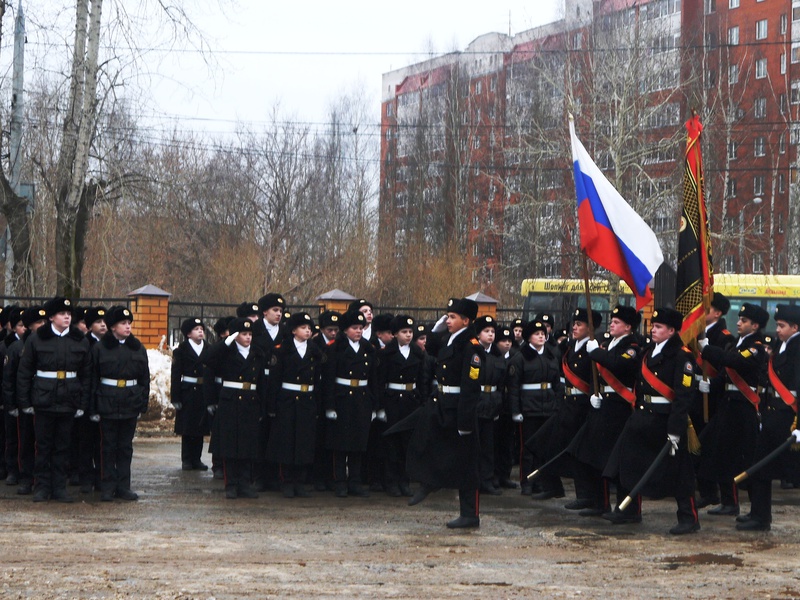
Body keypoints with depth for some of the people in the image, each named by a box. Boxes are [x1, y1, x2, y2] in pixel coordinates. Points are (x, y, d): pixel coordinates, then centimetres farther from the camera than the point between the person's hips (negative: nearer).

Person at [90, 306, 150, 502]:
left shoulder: (137, 348, 7)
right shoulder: (100, 348, -1)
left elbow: (145, 379, 10)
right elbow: (93, 379, -2)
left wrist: (143, 404, 4)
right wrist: (93, 408, -6)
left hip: (130, 403, 3)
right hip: (108, 403, -3)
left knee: (126, 447, 7)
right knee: (109, 447, 2)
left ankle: (123, 487, 13)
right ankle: (108, 488, 8)